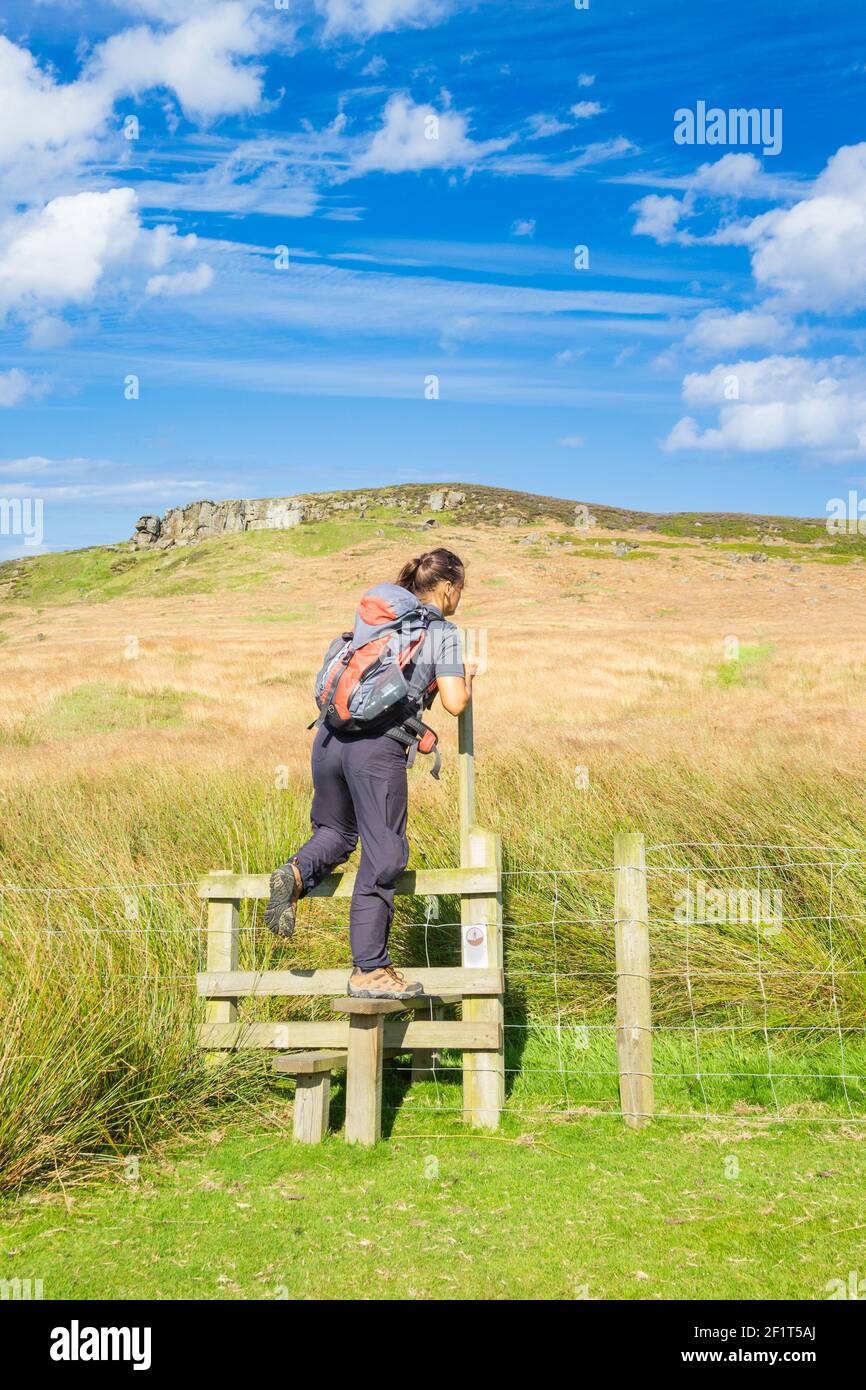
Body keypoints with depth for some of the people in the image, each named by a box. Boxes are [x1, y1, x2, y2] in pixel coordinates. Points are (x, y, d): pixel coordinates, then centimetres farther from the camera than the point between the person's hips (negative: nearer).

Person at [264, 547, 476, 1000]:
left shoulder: (372, 607, 20)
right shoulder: (442, 632, 4)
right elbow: (455, 704, -2)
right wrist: (466, 676, 19)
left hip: (331, 736, 6)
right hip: (379, 747, -6)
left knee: (336, 832, 26)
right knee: (382, 856, 1)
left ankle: (297, 872, -5)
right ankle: (369, 970, 3)